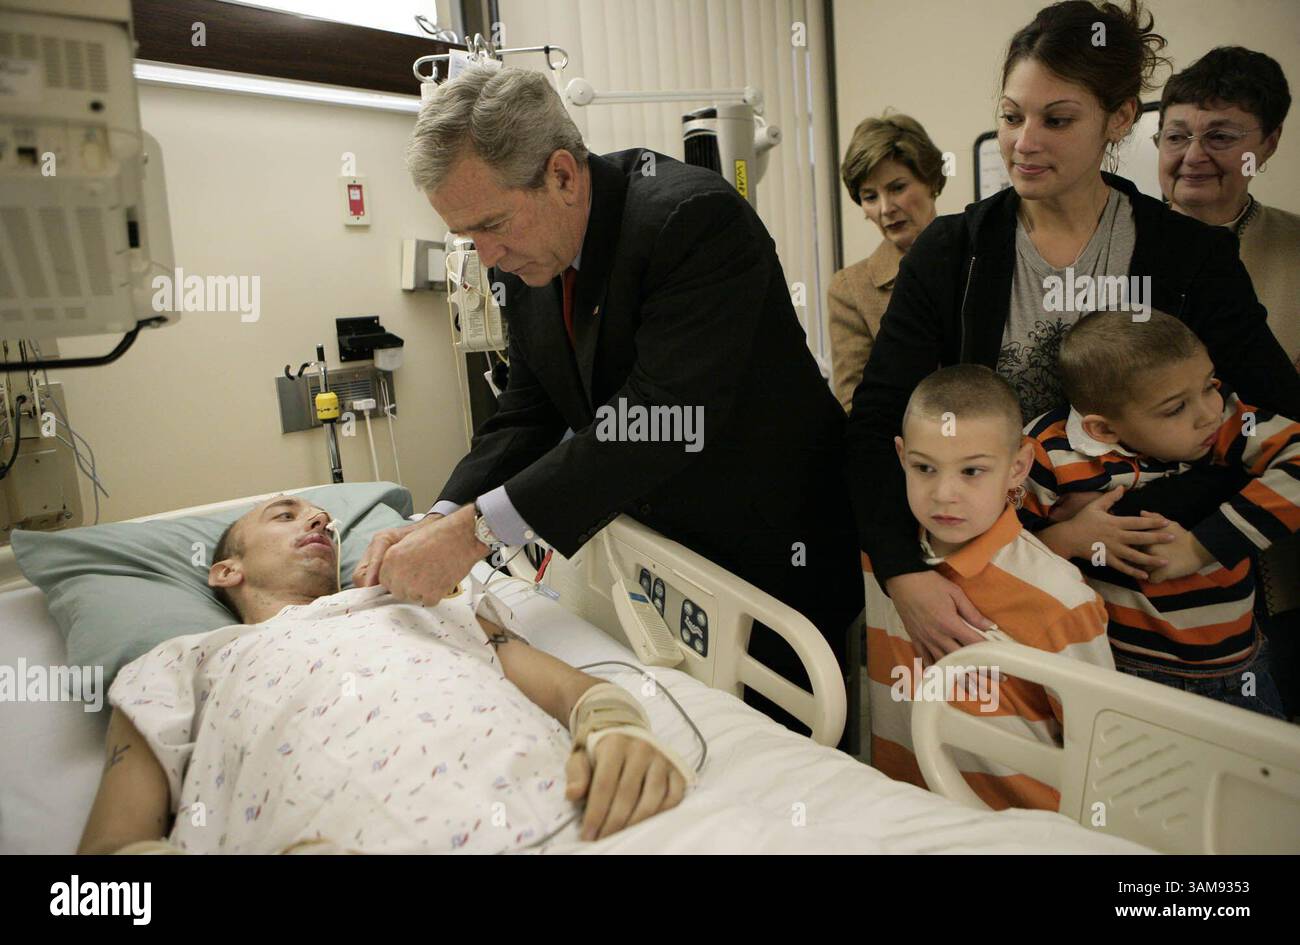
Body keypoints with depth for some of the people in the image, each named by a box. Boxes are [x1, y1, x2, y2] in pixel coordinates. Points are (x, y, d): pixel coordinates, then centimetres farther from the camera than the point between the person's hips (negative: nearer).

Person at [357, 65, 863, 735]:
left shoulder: (697, 217, -25)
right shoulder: (525, 260, -1)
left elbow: (657, 419, -33)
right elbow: (526, 417, 2)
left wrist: (480, 527, -33)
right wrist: (438, 526, -15)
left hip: (771, 553, -6)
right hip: (657, 552, 6)